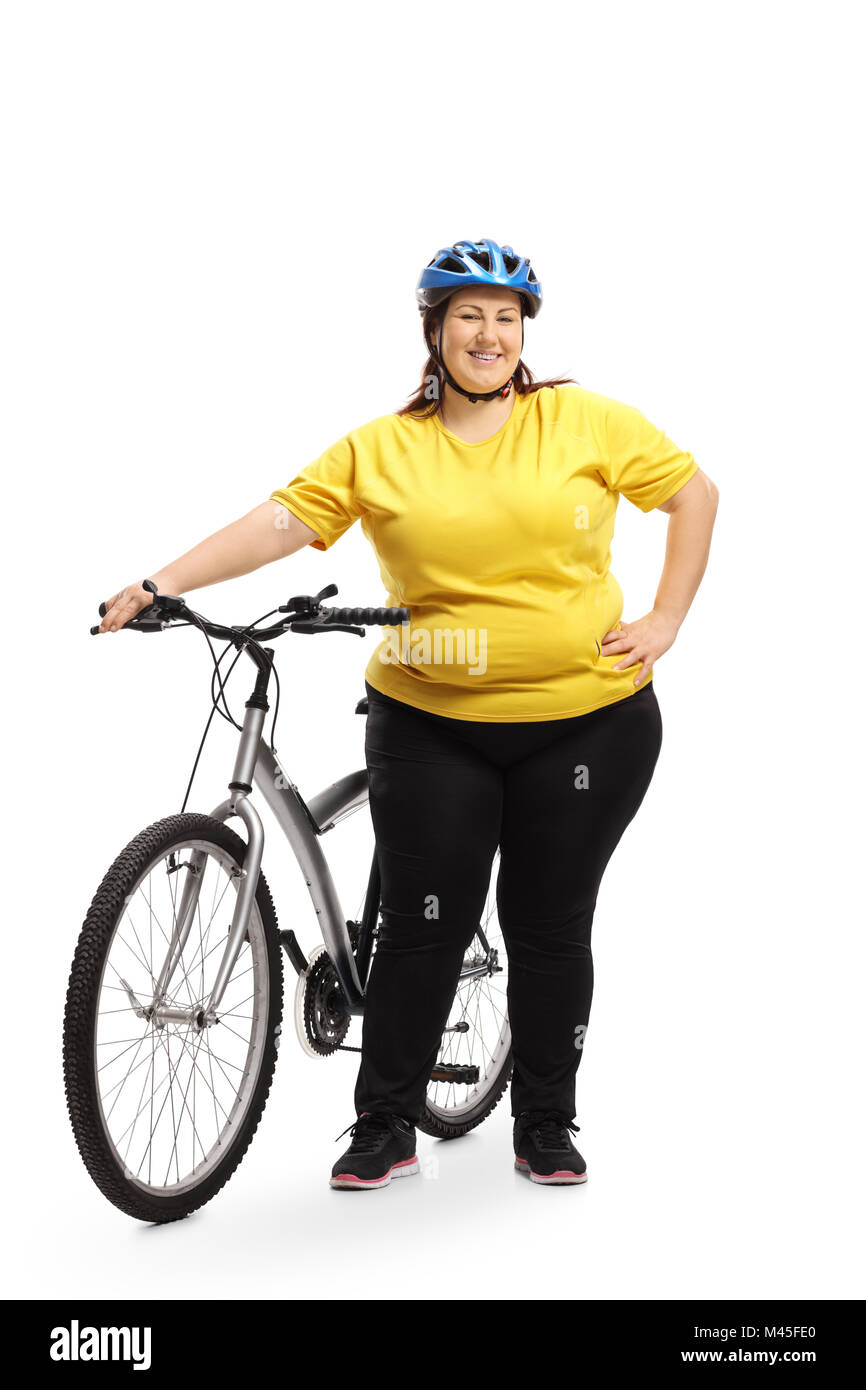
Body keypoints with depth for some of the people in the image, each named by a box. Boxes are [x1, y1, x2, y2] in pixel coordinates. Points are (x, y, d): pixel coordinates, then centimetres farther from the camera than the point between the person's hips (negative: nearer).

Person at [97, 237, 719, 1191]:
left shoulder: (585, 420, 0)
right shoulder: (379, 449, 0)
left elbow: (694, 495, 5)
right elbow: (279, 521, -7)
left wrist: (664, 622, -2)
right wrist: (162, 584, -17)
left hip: (587, 720, 0)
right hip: (431, 726, 0)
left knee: (550, 926, 9)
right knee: (423, 926, 3)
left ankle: (546, 1125, 26)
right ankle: (385, 1128, 19)